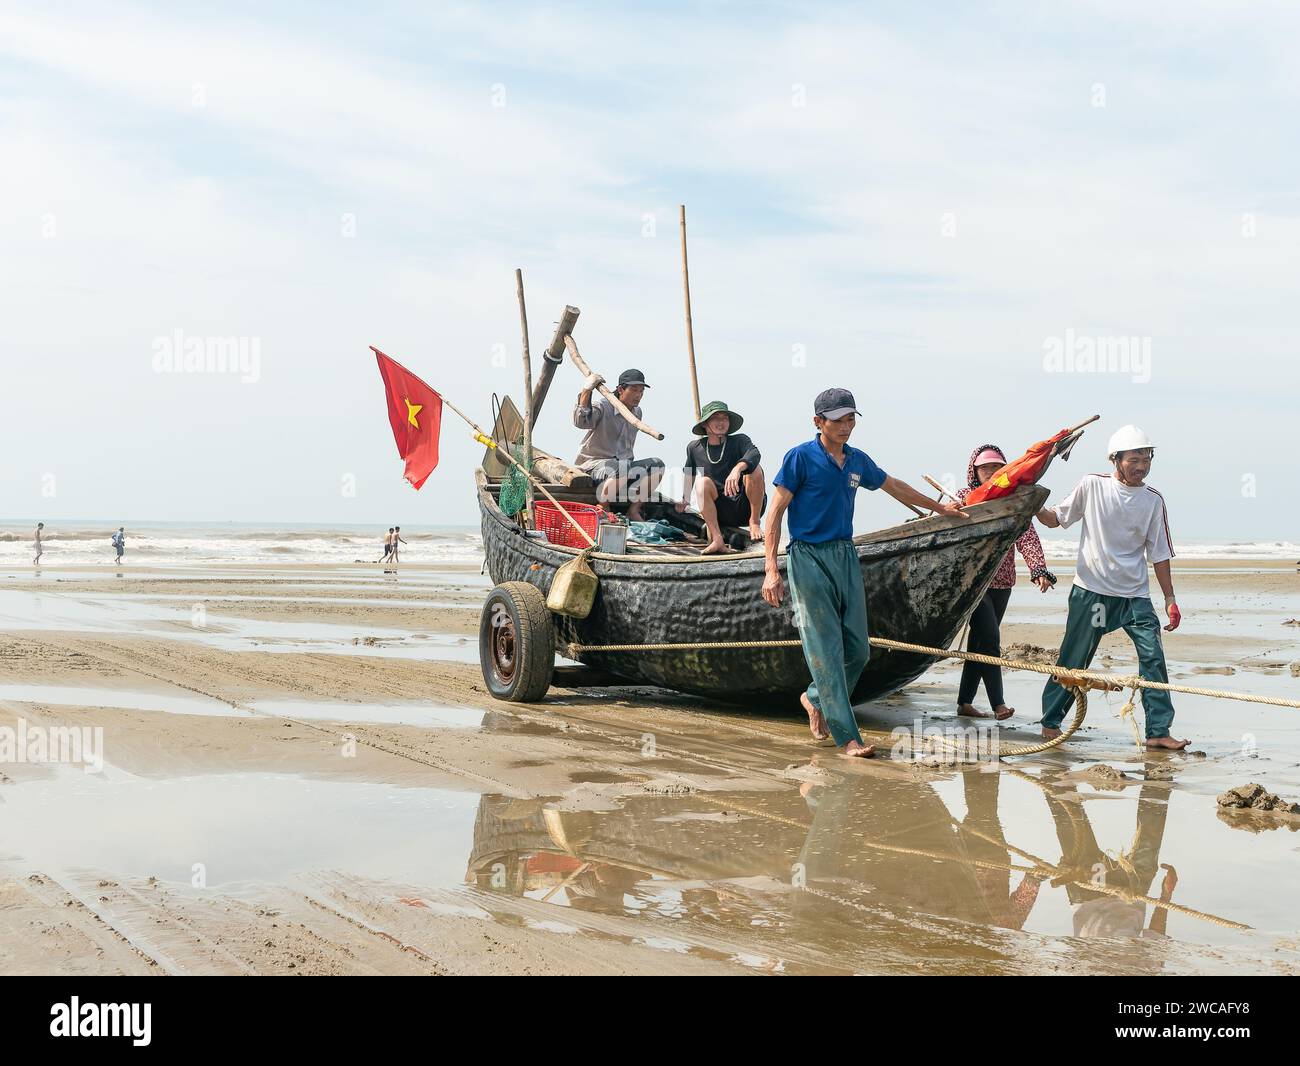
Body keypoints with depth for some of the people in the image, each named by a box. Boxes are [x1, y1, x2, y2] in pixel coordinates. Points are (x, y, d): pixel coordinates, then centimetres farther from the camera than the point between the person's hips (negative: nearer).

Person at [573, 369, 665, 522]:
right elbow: (581, 421, -32)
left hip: (622, 463, 7)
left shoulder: (637, 412, 13)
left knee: (657, 465, -14)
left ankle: (633, 510, -9)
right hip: (593, 464, -7)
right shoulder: (603, 405, -11)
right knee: (621, 468, -39)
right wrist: (587, 390, -35)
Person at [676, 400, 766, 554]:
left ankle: (754, 522, -14)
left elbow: (754, 454, -26)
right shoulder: (695, 448, 7)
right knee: (702, 482, -25)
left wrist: (737, 469, -45)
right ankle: (717, 540, -33)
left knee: (754, 468, -25)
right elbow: (688, 475, 26)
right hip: (721, 513, 2)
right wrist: (683, 500, 26)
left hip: (746, 506, -2)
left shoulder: (739, 441, -3)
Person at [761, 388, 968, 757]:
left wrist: (939, 507, 40)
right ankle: (846, 737, -6)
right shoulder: (801, 457, -6)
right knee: (826, 651, -8)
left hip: (846, 557, 6)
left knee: (858, 650, 3)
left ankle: (815, 699, 29)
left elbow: (894, 487, 31)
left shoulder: (858, 461, 13)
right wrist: (771, 570, -17)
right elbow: (775, 513, -8)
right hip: (810, 558, -6)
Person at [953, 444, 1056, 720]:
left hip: (1002, 583, 5)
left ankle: (965, 702, 17)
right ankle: (998, 705, -14)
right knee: (989, 638, -14)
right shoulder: (964, 497, 1)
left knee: (979, 641, 9)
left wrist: (1039, 570, -18)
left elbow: (1027, 538, -4)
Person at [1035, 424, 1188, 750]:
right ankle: (1050, 721, 18)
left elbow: (1159, 553, 6)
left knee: (1153, 655, -7)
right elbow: (1056, 519, 4)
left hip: (1135, 594, 2)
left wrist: (1170, 598, 4)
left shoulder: (1153, 500, 2)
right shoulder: (1092, 486, -4)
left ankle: (1158, 730, -2)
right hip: (1091, 589, -2)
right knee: (1074, 659, 3)